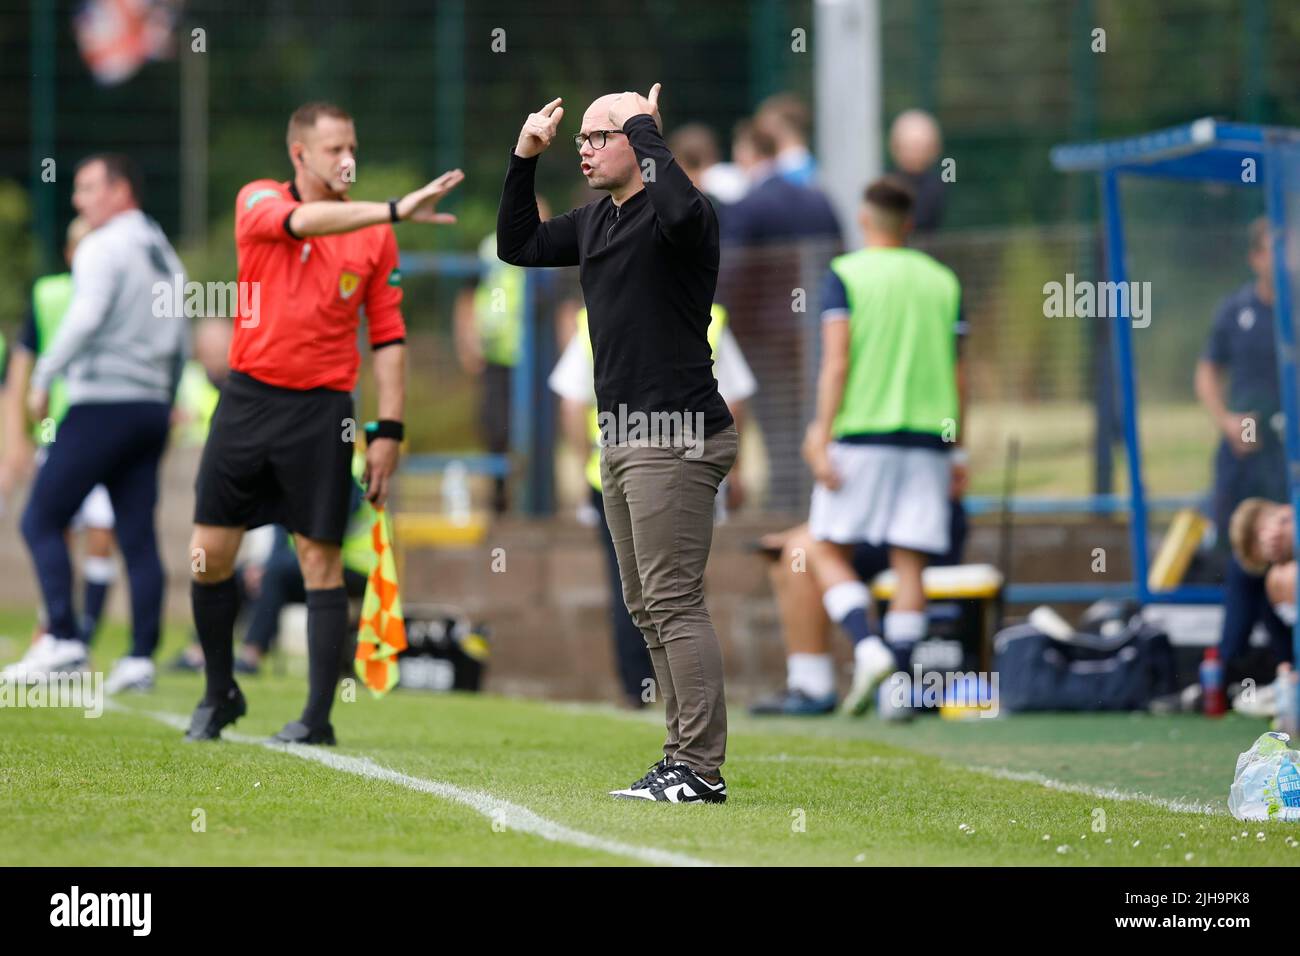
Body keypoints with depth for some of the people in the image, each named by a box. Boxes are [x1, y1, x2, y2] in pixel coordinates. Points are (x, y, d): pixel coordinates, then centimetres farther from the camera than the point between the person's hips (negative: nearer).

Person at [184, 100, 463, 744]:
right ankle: (219, 695, 22)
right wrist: (395, 210, -34)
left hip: (321, 410, -1)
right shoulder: (258, 202, -1)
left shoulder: (375, 235, 3)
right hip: (248, 398, 1)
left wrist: (389, 429, -2)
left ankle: (318, 716, 2)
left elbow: (388, 336, 5)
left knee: (321, 560, -3)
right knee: (208, 557, 2)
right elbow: (304, 220, -25)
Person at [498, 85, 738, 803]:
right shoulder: (595, 222, 15)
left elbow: (680, 212, -37)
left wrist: (646, 132, -23)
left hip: (674, 436, -10)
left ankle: (701, 770, -12)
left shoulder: (680, 217, -13)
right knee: (647, 608, 12)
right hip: (621, 438, 10)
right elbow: (517, 245, 26)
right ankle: (686, 757, 16)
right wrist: (525, 158, 15)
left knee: (675, 604, -12)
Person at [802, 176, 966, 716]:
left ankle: (867, 647, -17)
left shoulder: (845, 276, -1)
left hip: (861, 433, -3)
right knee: (909, 563, 3)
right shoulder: (942, 281, 11)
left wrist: (822, 434, -12)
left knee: (828, 551, 5)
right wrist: (957, 452, 16)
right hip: (929, 436, 3)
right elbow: (955, 375, 11)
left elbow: (836, 363, -10)